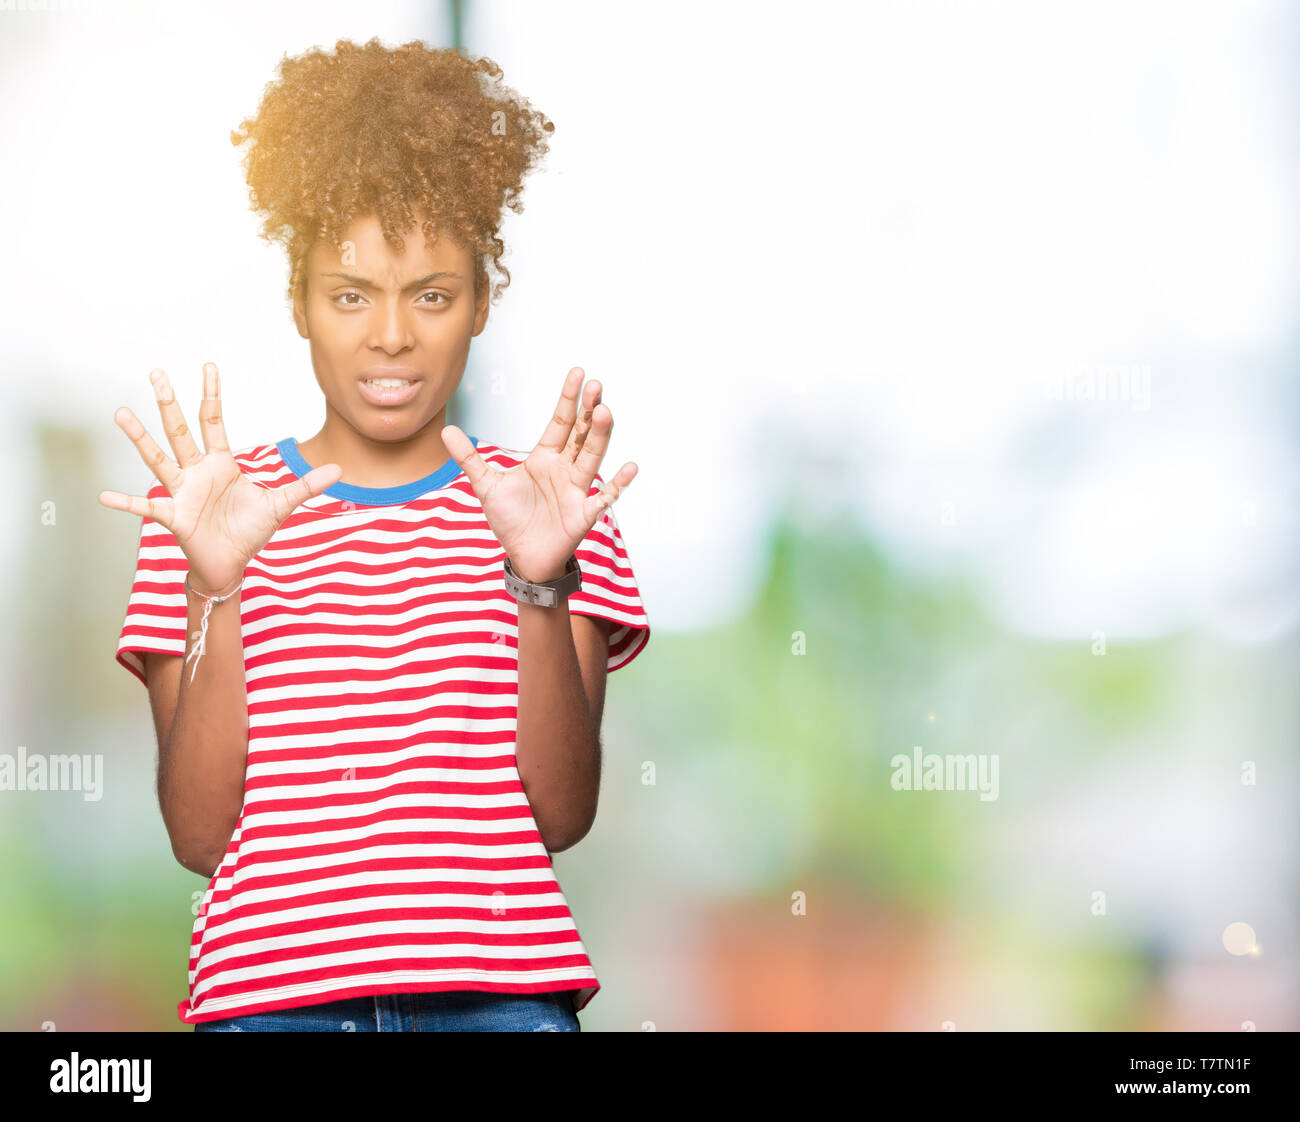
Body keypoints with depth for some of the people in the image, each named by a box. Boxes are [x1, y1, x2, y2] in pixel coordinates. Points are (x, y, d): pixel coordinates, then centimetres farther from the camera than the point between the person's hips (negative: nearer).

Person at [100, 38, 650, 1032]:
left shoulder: (547, 504, 9)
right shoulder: (201, 512, 8)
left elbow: (563, 815, -1)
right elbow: (200, 835, -1)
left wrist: (540, 582, -13)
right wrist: (216, 590, -12)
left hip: (501, 987, 1)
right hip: (272, 989, 0)